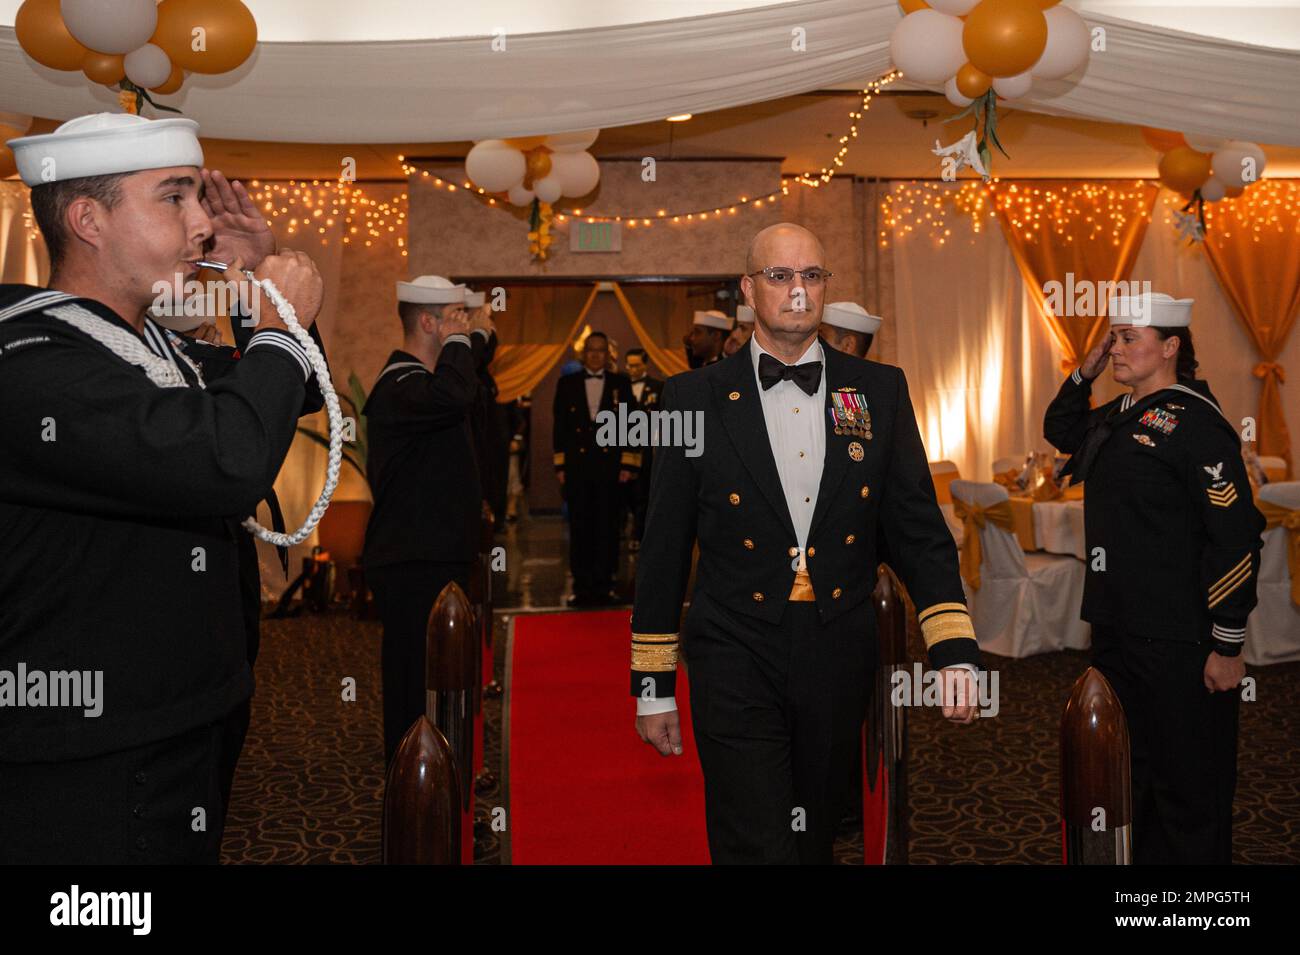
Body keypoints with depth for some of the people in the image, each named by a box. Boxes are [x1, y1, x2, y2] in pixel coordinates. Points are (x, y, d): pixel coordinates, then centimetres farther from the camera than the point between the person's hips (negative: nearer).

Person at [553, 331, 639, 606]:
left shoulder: (621, 384, 8)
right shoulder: (567, 384, 9)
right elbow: (559, 427, 8)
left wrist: (628, 465, -3)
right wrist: (560, 466, 1)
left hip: (610, 466, 0)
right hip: (577, 466, 0)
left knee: (607, 527, 2)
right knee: (580, 528, 2)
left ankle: (604, 585, 9)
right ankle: (582, 586, 7)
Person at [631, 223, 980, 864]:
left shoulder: (880, 391, 5)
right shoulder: (696, 397, -1)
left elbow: (918, 527, 4)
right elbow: (664, 549, 2)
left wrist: (955, 652, -8)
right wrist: (652, 685, 3)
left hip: (839, 664, 3)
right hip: (736, 664, -2)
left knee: (816, 840, 18)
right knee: (758, 846, -8)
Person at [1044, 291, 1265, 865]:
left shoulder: (1196, 423, -15)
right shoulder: (1118, 417, 10)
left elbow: (1237, 538, -18)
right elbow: (1059, 429, 32)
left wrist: (1227, 646, -17)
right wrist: (1086, 372, 13)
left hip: (1179, 644, -8)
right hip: (1116, 630, 8)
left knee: (1189, 793, 5)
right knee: (1127, 778, 20)